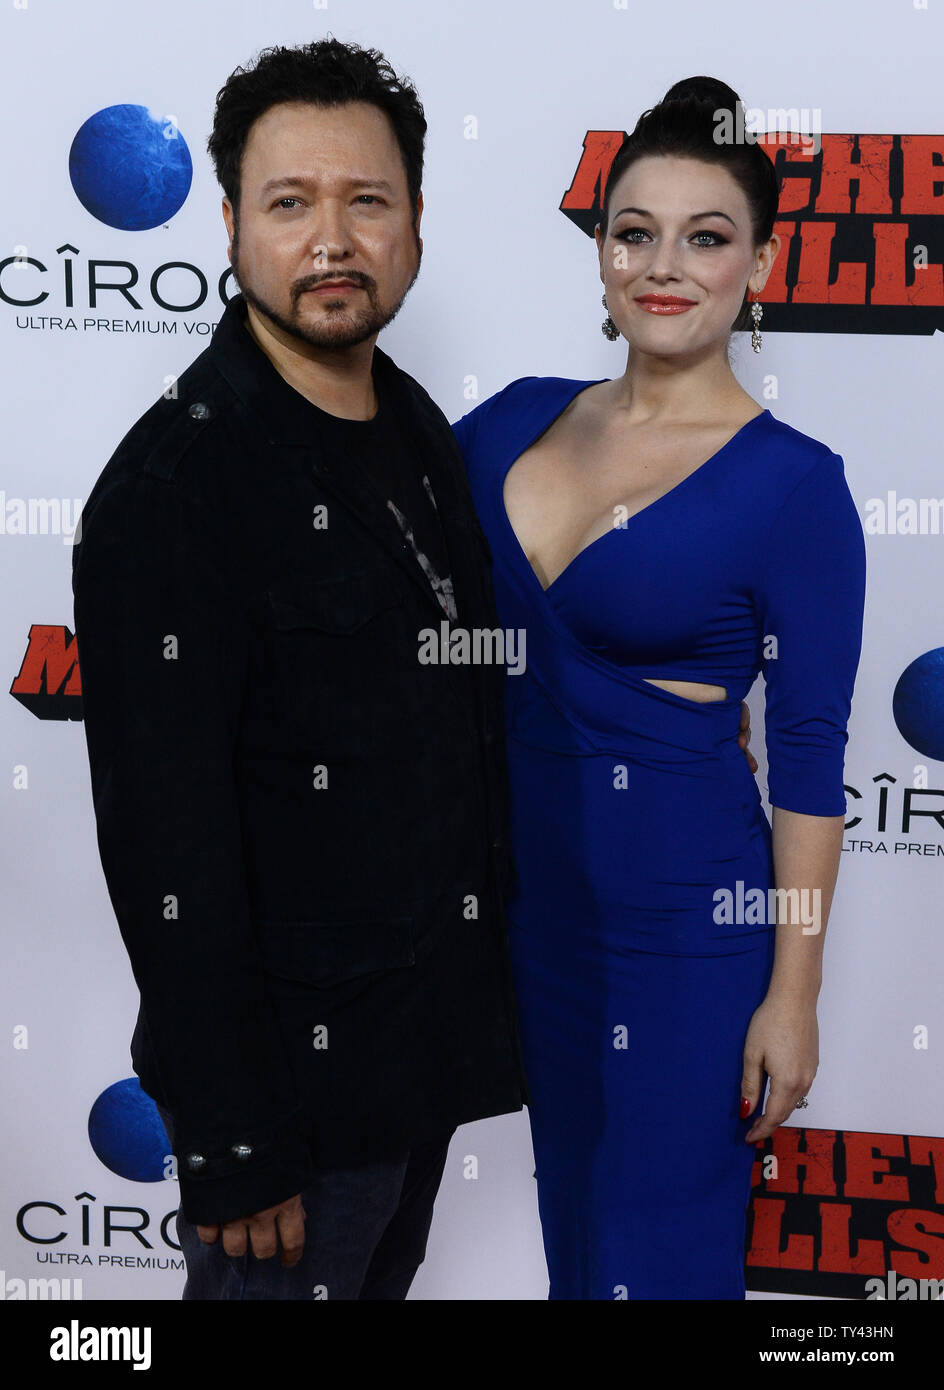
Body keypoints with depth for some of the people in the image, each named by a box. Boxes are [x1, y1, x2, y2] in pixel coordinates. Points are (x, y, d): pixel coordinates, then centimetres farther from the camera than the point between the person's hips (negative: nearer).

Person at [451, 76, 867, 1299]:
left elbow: (809, 751, -11)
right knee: (567, 1195, 23)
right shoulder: (518, 418, 2)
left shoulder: (793, 483, -12)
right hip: (526, 880, 5)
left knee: (661, 1240, 12)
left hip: (684, 908, -5)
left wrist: (792, 992, -10)